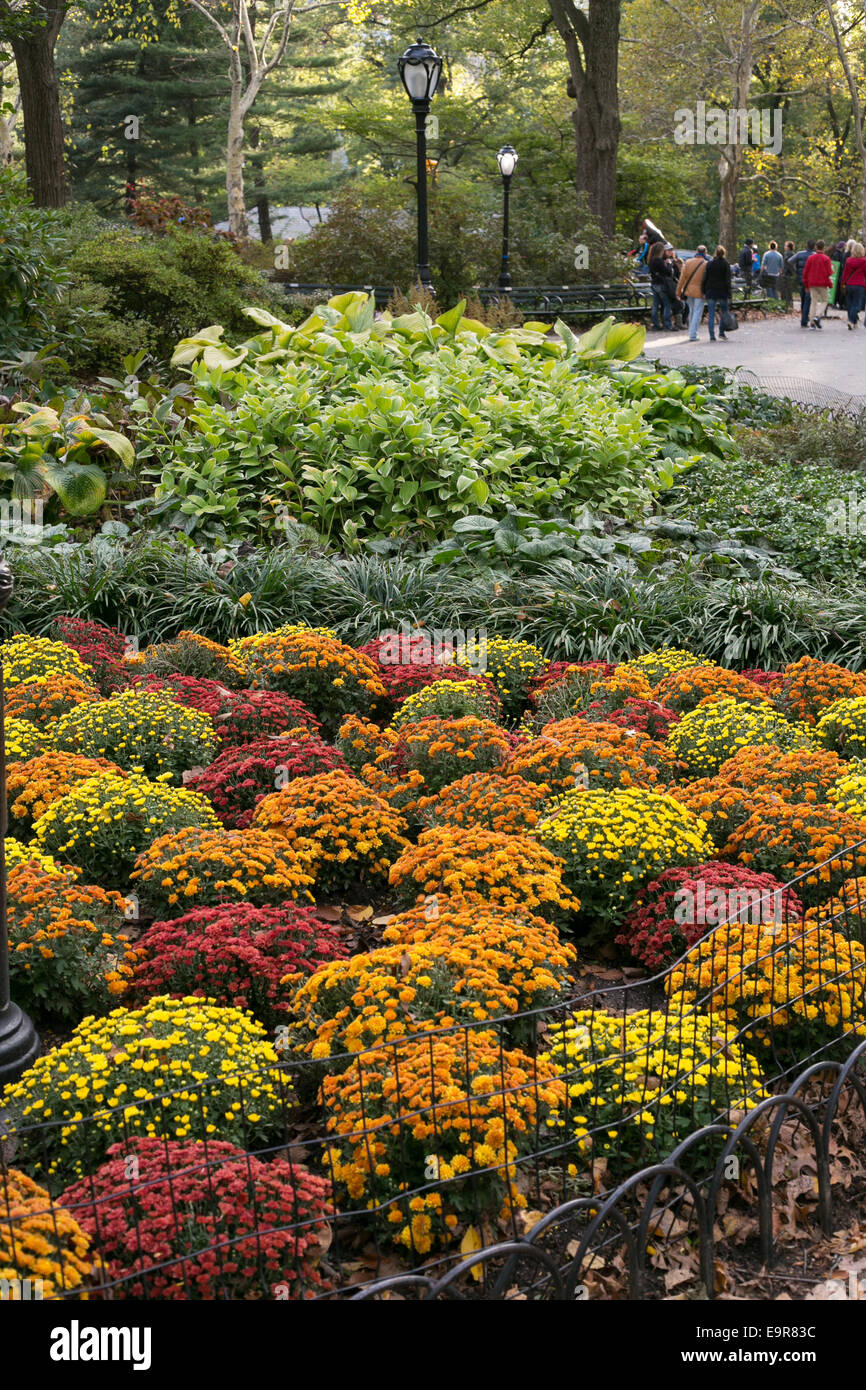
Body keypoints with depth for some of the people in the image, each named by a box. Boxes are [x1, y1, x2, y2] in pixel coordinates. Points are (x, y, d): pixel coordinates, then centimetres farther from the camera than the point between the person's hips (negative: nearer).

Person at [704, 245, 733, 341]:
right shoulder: (726, 264, -4)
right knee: (724, 313, 13)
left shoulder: (710, 264, 2)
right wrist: (729, 295, -4)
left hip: (710, 291, 2)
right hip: (722, 292, -2)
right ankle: (721, 334, 9)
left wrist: (704, 292, 9)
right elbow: (727, 280, -6)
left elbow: (705, 278, 3)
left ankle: (712, 337, -2)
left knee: (711, 315, 2)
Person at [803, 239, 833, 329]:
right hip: (823, 284, -3)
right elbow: (829, 273, -9)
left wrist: (806, 285, 13)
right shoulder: (826, 259, -6)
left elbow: (805, 272, 5)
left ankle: (813, 323, 1)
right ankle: (817, 316, -16)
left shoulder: (811, 258, 3)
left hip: (812, 284, 3)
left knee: (814, 302, 7)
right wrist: (830, 284, 2)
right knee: (824, 301, 8)